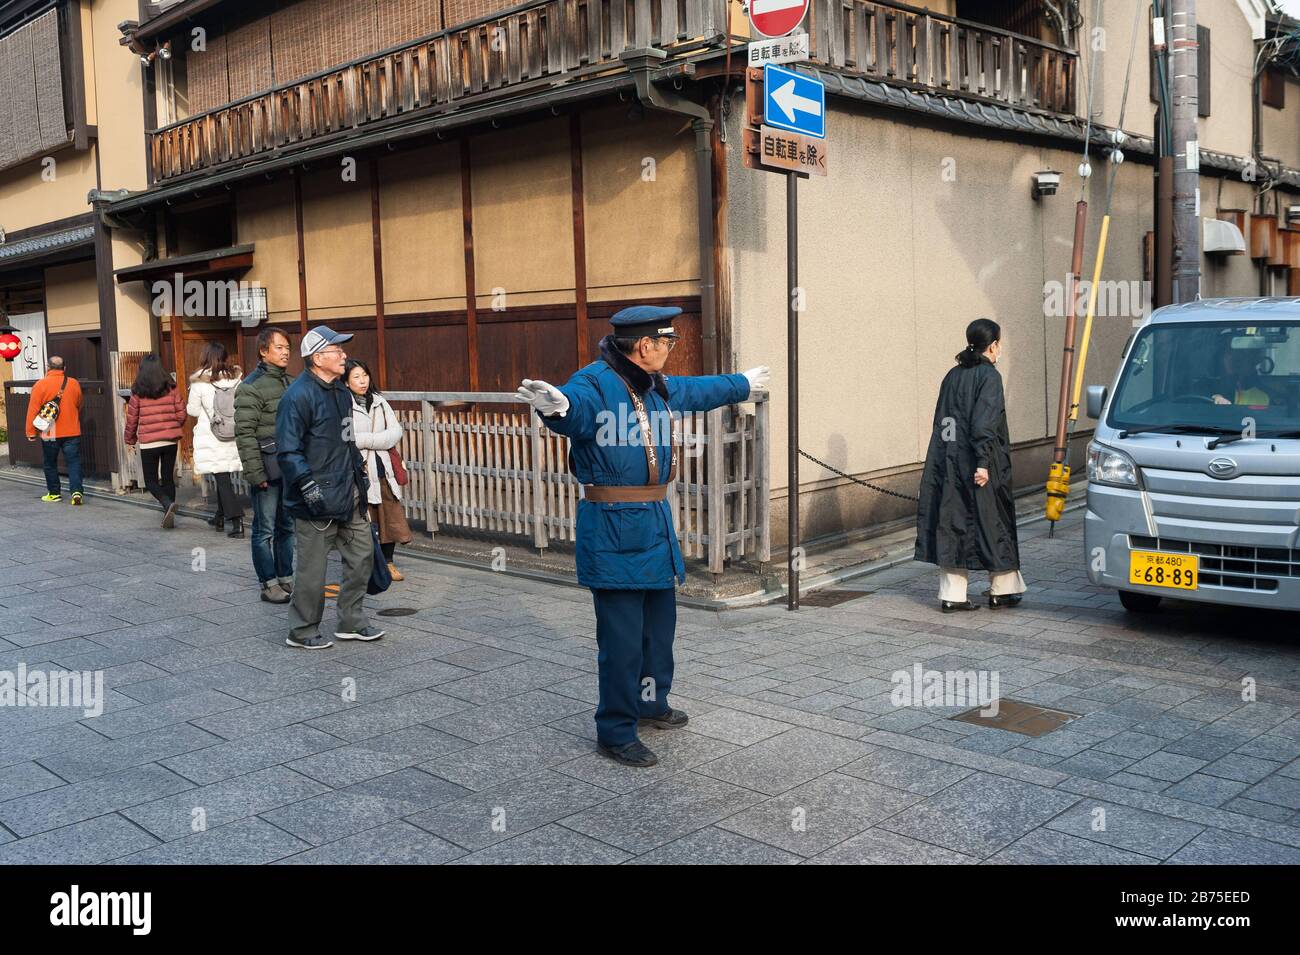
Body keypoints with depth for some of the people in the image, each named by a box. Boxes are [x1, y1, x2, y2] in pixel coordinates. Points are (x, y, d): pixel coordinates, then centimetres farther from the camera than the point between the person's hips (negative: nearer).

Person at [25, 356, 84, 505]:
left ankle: (54, 493, 19)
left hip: (50, 433, -2)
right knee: (74, 463, 2)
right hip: (72, 432, 2)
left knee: (50, 464, 13)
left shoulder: (40, 385, -8)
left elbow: (33, 410, -6)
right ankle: (77, 491, -12)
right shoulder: (74, 383, 2)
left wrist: (30, 432, 0)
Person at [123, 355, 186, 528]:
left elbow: (132, 419, 2)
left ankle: (168, 504, -19)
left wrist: (130, 440, 17)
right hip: (170, 441, 3)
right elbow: (181, 414, 2)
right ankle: (169, 516, 11)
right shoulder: (171, 388, 0)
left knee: (151, 480, 7)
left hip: (148, 443, -2)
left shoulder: (138, 392, -5)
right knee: (168, 478, 12)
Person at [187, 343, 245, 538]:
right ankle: (220, 516, 31)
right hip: (232, 437, 4)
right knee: (225, 477, 18)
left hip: (211, 439, -4)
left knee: (222, 478, -2)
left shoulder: (200, 382, -11)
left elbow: (193, 410, -3)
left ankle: (237, 520, -12)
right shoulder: (237, 378, -1)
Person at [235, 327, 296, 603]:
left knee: (287, 526, 14)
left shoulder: (292, 384, 12)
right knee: (265, 529, 2)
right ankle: (268, 584, 11)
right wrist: (255, 474, -16)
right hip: (267, 469, -7)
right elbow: (245, 434, -13)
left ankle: (286, 578, 25)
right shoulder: (250, 388, -10)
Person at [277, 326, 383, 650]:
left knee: (362, 554, 13)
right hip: (317, 501, -9)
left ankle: (351, 622, 27)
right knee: (311, 568, 1)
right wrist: (308, 486, -25)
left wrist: (359, 470, 24)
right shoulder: (299, 396, -16)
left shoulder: (340, 392, 13)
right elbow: (288, 450, -20)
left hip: (349, 495, 9)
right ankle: (302, 632, 17)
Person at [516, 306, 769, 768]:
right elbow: (577, 406, -40)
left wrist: (744, 383, 48)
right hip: (612, 528, -9)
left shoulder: (660, 387, 13)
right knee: (622, 637, -5)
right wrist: (557, 406, -64)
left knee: (660, 621, 21)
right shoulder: (596, 383, -17)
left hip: (654, 522, 10)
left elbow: (701, 390, 32)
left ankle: (651, 701, 40)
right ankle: (616, 732, 8)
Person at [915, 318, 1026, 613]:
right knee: (994, 522, 7)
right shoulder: (989, 376, -9)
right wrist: (983, 462, -20)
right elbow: (983, 423, -19)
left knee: (953, 523, 6)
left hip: (948, 464, 6)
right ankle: (1002, 591, 19)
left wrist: (951, 455, 18)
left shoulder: (952, 375, 11)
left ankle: (952, 595, 5)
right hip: (977, 465, -6)